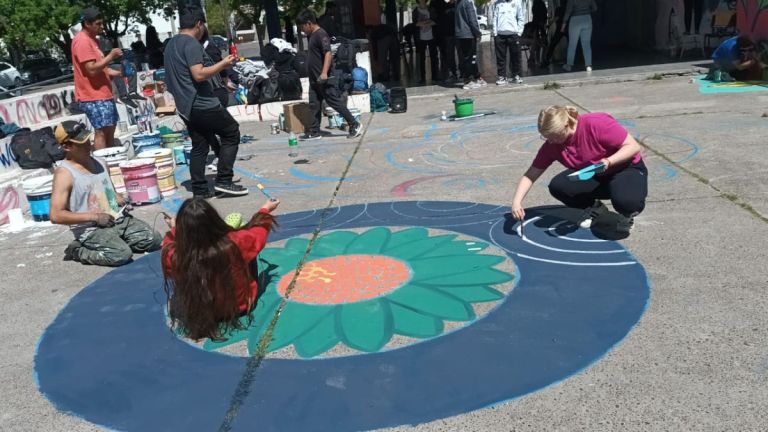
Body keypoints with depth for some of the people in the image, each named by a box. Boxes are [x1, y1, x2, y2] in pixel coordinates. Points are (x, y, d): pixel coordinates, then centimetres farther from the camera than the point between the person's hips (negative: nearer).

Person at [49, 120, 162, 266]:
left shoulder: (100, 163, 11)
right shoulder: (64, 174, -11)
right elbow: (56, 216, -17)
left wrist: (120, 201, 3)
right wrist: (94, 217, -18)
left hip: (117, 218, 6)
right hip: (89, 228, -6)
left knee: (154, 239, -9)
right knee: (122, 254, -28)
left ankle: (115, 242, 11)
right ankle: (78, 251, -2)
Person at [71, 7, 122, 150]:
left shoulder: (91, 39, 17)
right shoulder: (82, 41, -16)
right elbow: (92, 69, -23)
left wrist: (119, 73, 12)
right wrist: (110, 56, -17)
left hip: (103, 94, 11)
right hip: (94, 96, -10)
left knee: (110, 130, 15)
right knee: (101, 132, -12)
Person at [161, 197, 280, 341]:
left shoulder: (173, 255, -31)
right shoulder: (235, 243, -34)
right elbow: (258, 231, -9)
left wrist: (174, 230, 19)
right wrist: (265, 210, 13)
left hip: (195, 314, 1)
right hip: (240, 306, 0)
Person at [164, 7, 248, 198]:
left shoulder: (171, 44, 18)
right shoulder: (191, 43, -13)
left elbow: (172, 77, 24)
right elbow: (199, 74, -23)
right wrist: (223, 64, -14)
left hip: (185, 106, 9)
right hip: (202, 104, -9)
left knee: (199, 147, 12)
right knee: (232, 132, 2)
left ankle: (199, 190, 11)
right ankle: (223, 181, -2)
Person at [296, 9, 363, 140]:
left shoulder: (321, 35, -14)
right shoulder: (311, 36, 16)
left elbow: (328, 53, -25)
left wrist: (324, 72, -35)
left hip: (324, 79, -10)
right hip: (314, 79, 10)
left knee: (335, 102, -7)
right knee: (314, 105, 9)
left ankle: (355, 125, 0)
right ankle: (314, 131, 15)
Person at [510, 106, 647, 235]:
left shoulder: (597, 124, -27)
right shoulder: (552, 145, -12)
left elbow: (634, 146, -22)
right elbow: (531, 175, -9)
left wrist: (608, 161, -39)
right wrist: (517, 201, -24)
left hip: (627, 169, -5)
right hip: (593, 176, 5)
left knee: (626, 200, -39)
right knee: (557, 186, -23)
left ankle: (628, 213, 1)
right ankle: (594, 208, 5)